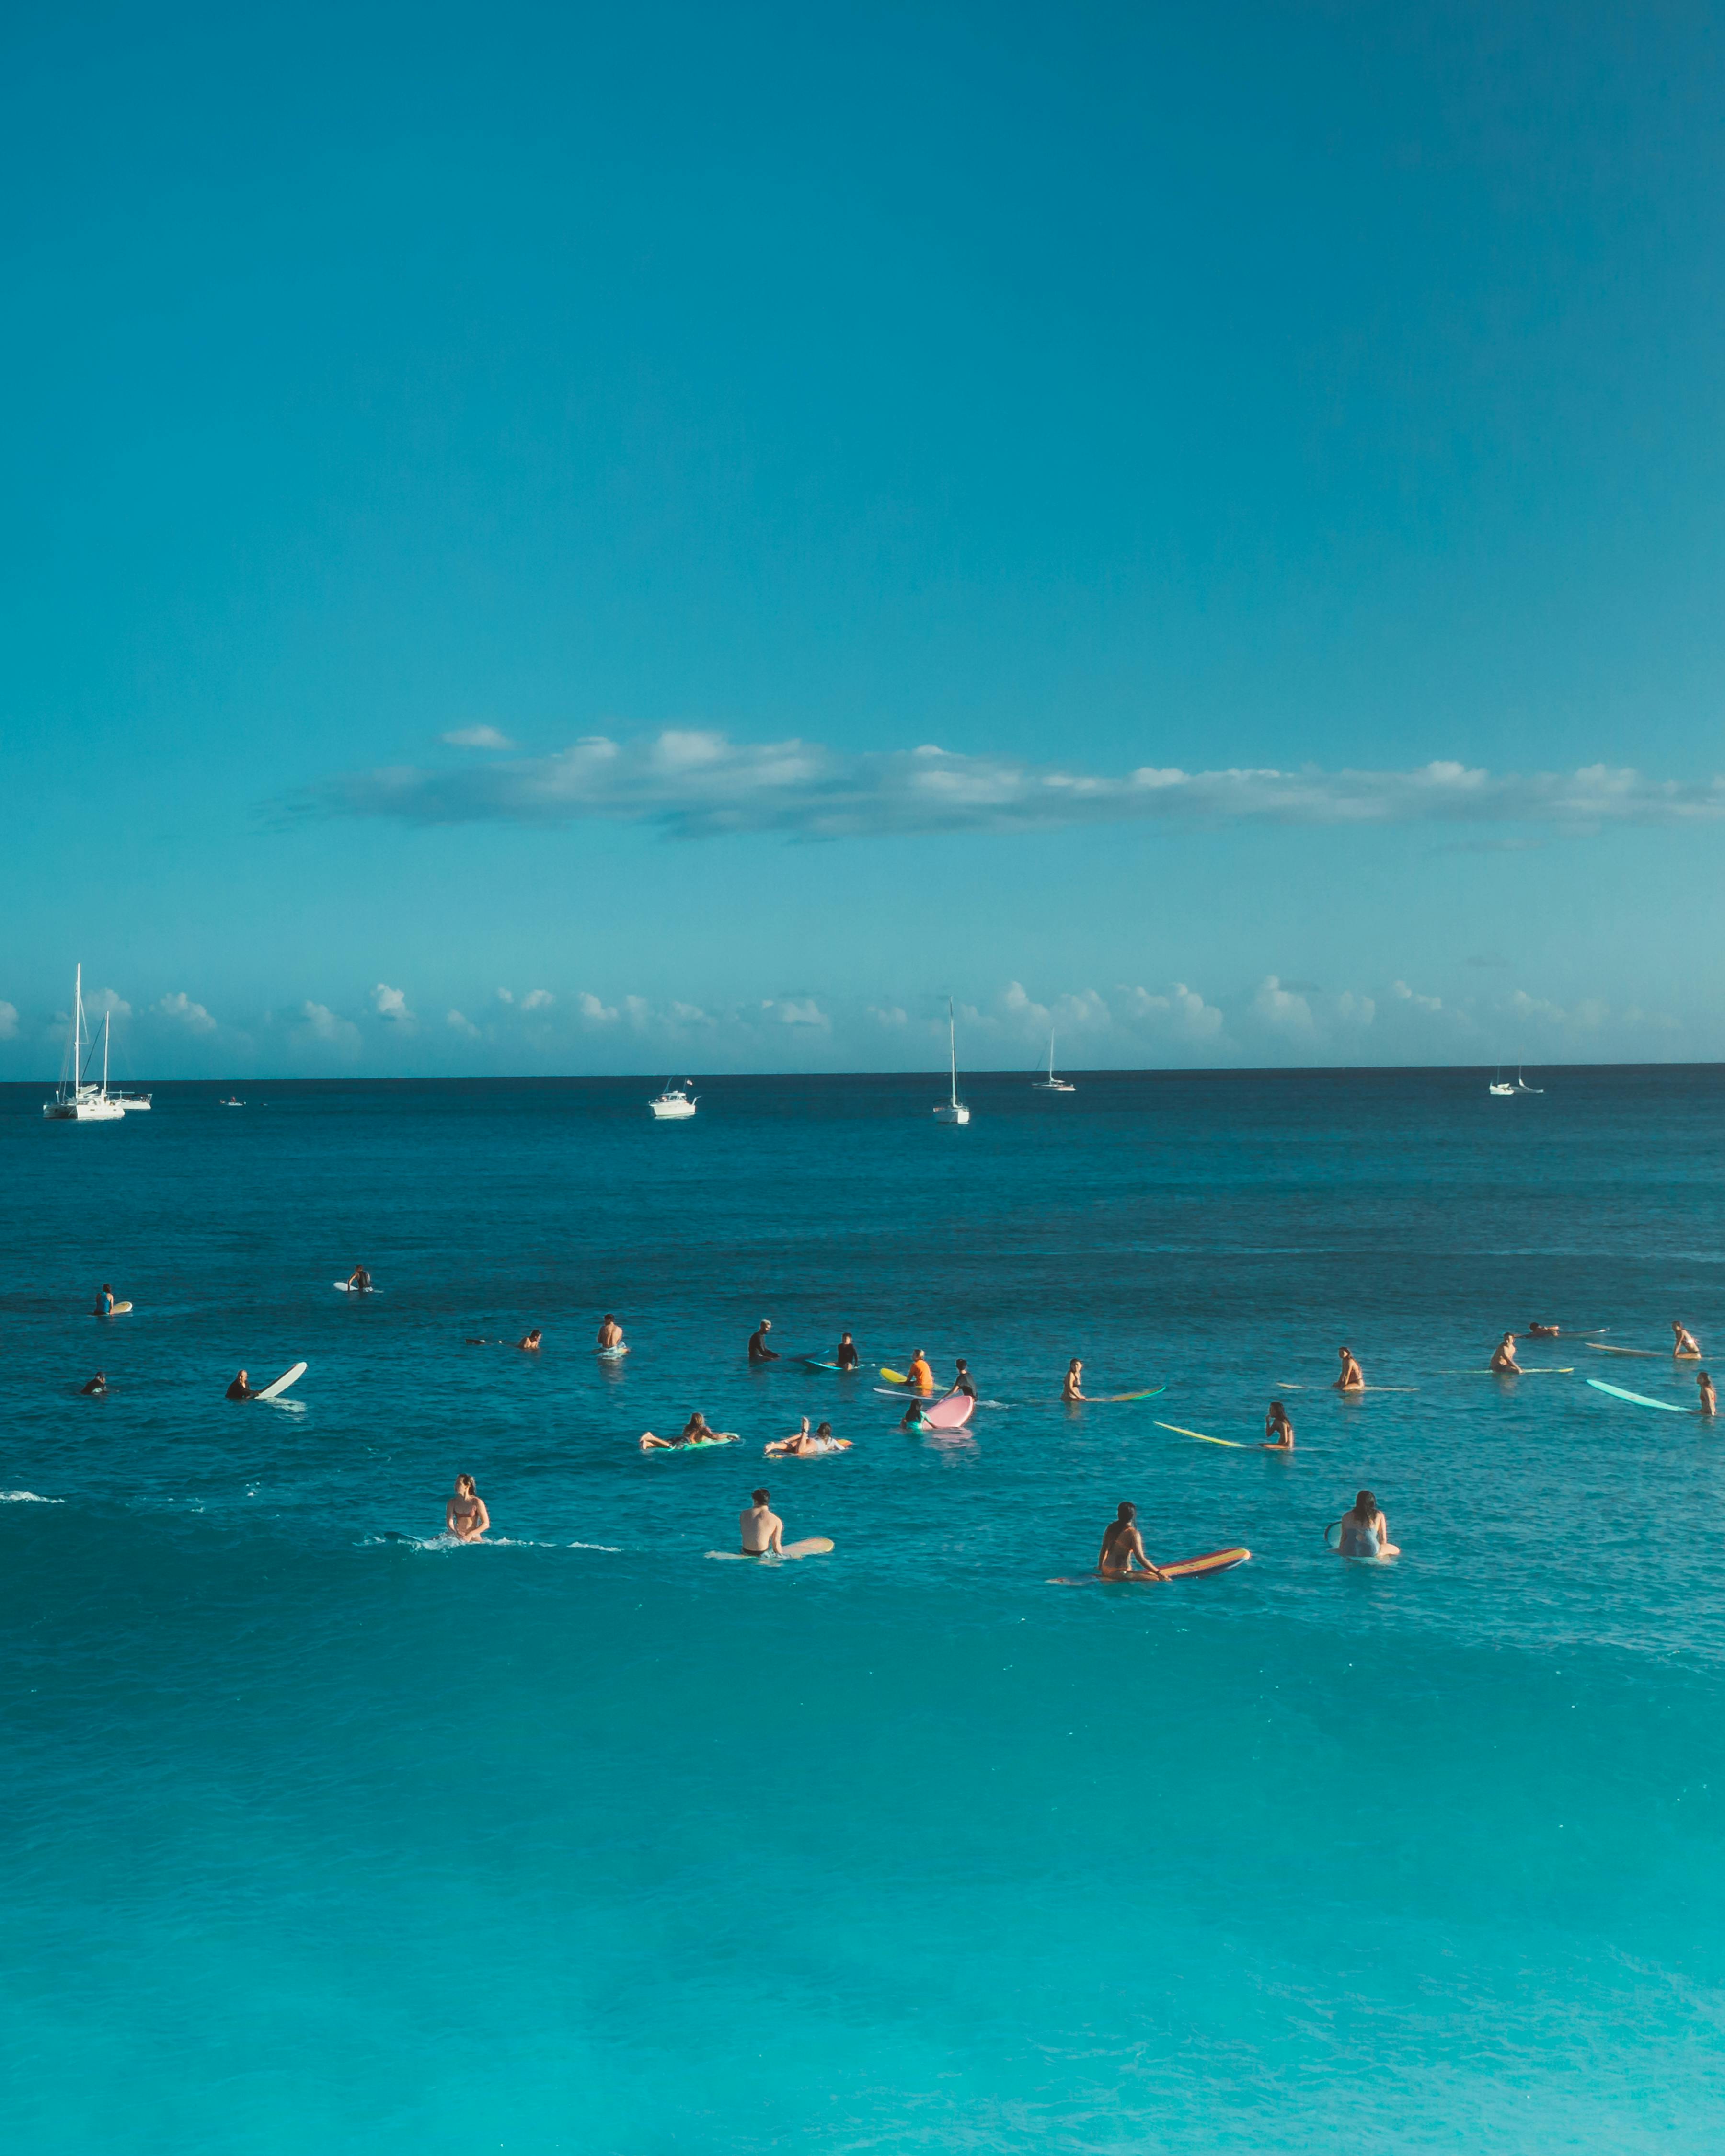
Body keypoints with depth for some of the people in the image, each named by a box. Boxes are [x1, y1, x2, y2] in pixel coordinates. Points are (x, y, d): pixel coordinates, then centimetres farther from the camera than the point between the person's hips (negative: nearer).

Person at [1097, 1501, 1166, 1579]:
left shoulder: (1111, 1527, 4)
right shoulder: (1133, 1533, -16)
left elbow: (1104, 1548, 14)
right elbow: (1140, 1558, -20)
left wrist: (1100, 1566, 29)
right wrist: (1158, 1573, -17)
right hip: (1120, 1573, -9)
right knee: (1157, 1579, -16)